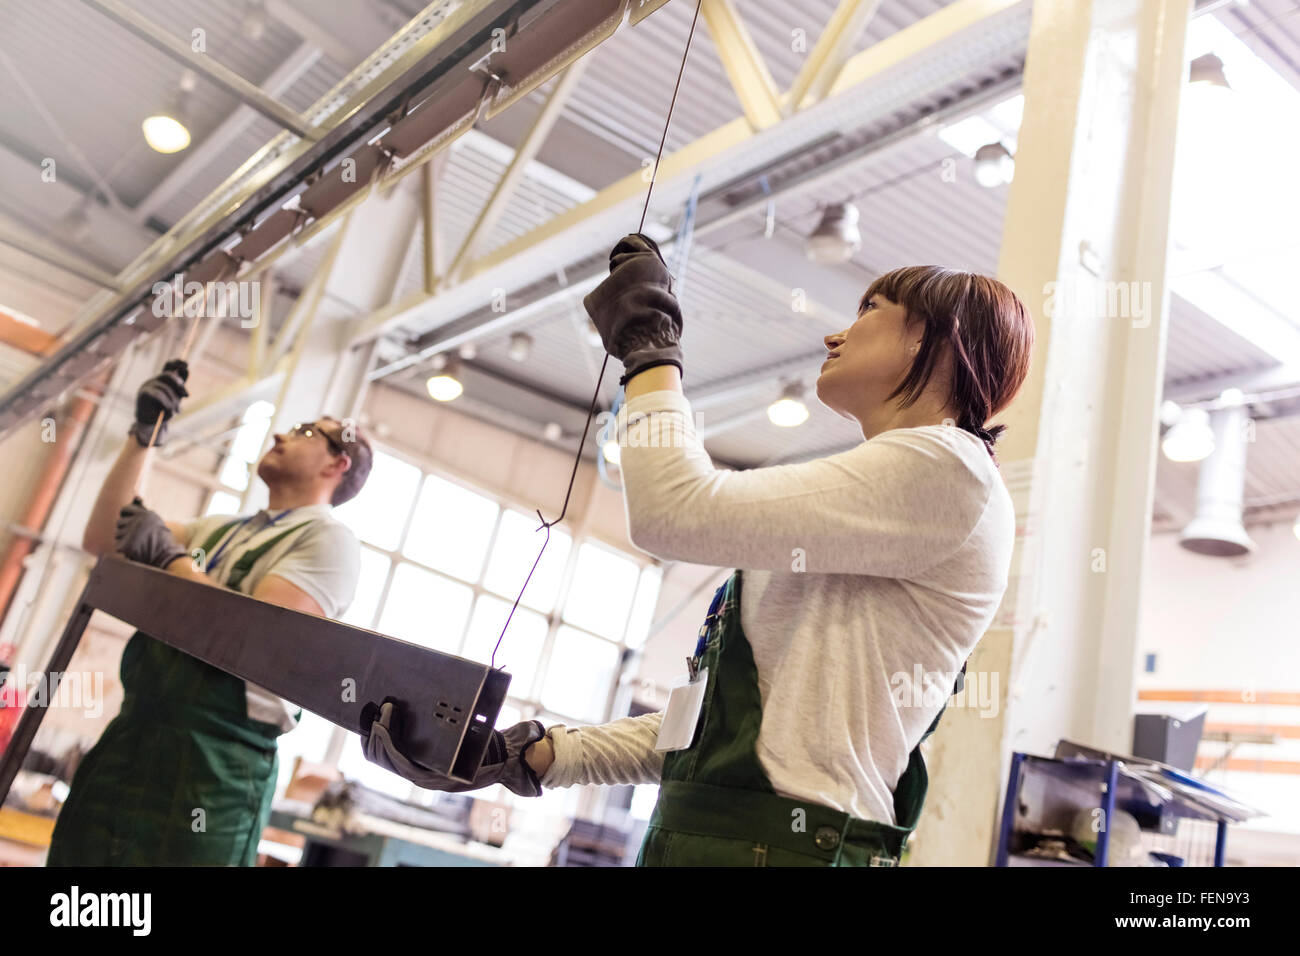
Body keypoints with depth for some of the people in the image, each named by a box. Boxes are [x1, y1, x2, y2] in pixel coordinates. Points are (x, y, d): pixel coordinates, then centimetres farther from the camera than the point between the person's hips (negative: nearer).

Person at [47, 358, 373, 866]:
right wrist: (142, 435, 10)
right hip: (128, 739, 7)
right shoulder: (221, 530, 17)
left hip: (211, 765, -7)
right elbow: (101, 539, 15)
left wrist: (168, 555, -10)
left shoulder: (328, 540, -8)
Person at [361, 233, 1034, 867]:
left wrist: (649, 344, -1)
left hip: (777, 844, -8)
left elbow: (675, 512, -17)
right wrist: (525, 756, 11)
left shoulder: (947, 466, -7)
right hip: (691, 834, 8)